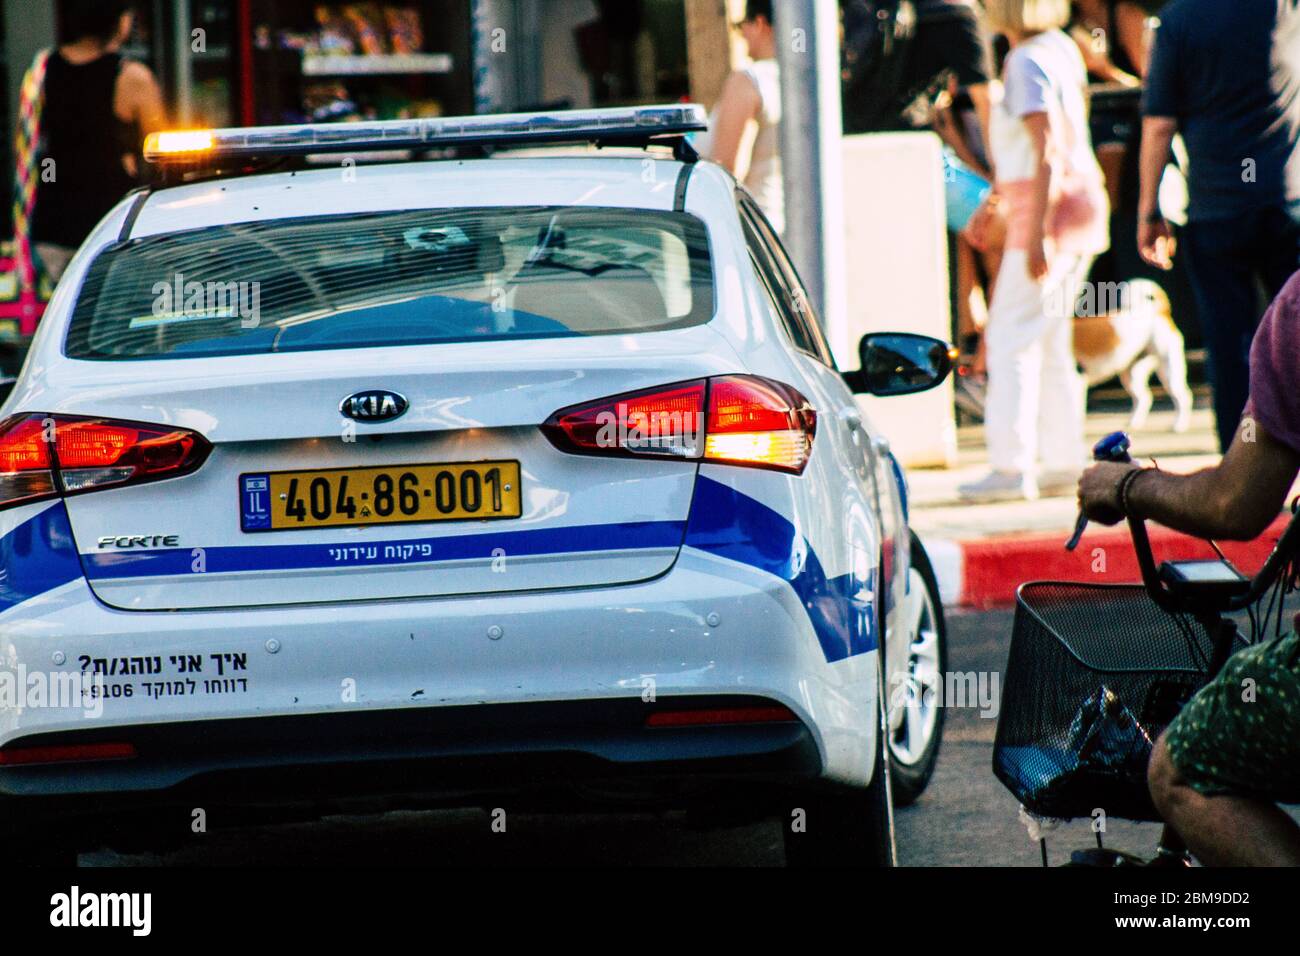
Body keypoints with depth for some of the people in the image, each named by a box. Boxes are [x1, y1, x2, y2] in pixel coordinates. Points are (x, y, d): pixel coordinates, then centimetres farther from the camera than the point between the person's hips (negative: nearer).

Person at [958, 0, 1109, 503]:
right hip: (1079, 197, 9)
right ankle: (1064, 460, 14)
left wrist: (1037, 233, -23)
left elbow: (1049, 152, -21)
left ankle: (1011, 465, -10)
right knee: (1051, 339, 13)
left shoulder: (1027, 64, -16)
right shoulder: (1062, 48, 12)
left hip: (1048, 205, -9)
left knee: (1011, 338, -7)